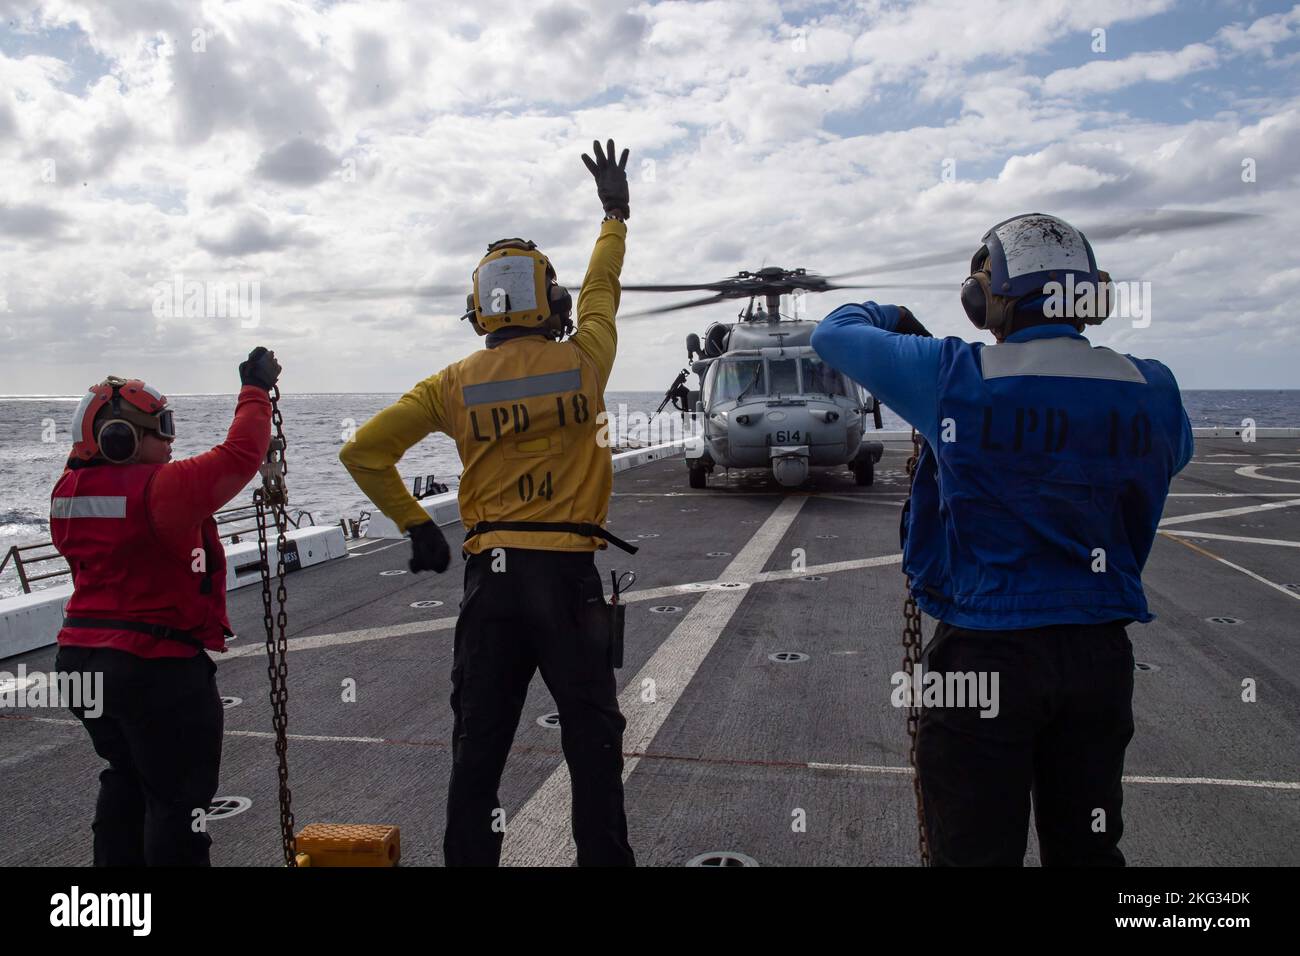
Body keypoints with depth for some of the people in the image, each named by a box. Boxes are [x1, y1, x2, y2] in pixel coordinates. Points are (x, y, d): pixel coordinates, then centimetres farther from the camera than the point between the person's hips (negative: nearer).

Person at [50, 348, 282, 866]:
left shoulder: (68, 492, 3)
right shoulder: (159, 488, -22)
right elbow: (239, 457, -21)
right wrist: (256, 390, -10)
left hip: (81, 660, 9)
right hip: (157, 668, -8)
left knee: (126, 779, 27)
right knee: (178, 796, 5)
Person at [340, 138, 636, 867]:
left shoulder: (457, 384, 1)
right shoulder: (581, 364, -1)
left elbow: (364, 452, 0)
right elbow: (602, 288, 18)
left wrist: (416, 525, 9)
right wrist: (616, 212, 33)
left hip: (490, 574, 2)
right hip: (569, 572, -2)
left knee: (479, 744, 12)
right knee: (592, 740, 10)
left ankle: (470, 858, 22)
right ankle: (605, 857, 18)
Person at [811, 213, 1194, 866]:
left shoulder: (956, 378, -15)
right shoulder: (1151, 389, -2)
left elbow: (834, 334, 0)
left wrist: (893, 317, 21)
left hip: (985, 654, -4)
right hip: (1101, 654, 5)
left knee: (976, 850, 11)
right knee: (1086, 849, 22)